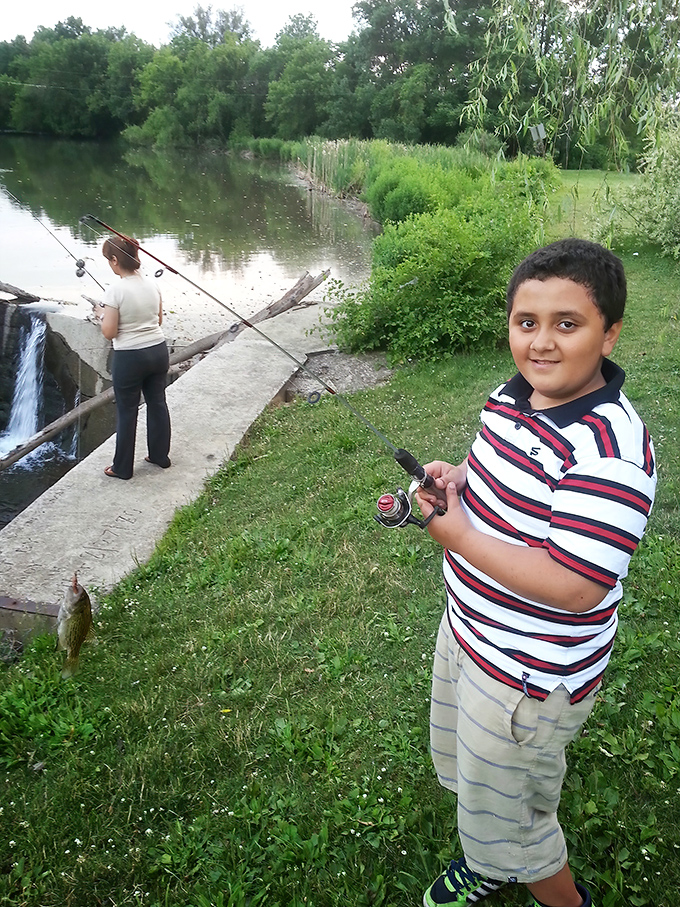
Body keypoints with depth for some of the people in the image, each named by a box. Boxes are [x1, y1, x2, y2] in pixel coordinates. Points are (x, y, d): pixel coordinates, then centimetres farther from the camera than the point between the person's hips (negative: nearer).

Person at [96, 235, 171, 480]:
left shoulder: (115, 291, -17)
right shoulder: (151, 285, 0)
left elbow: (109, 333, -14)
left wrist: (103, 315, 4)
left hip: (130, 357, -6)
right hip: (158, 350, 6)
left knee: (126, 412, 7)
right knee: (157, 403, 17)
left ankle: (122, 467, 20)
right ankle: (160, 455, 31)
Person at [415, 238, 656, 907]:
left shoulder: (609, 451, -32)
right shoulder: (512, 396, -4)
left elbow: (573, 587, -36)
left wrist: (458, 536, -28)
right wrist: (456, 476, -7)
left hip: (528, 675, -9)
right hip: (469, 628, 9)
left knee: (503, 810, 16)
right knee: (461, 766, 32)